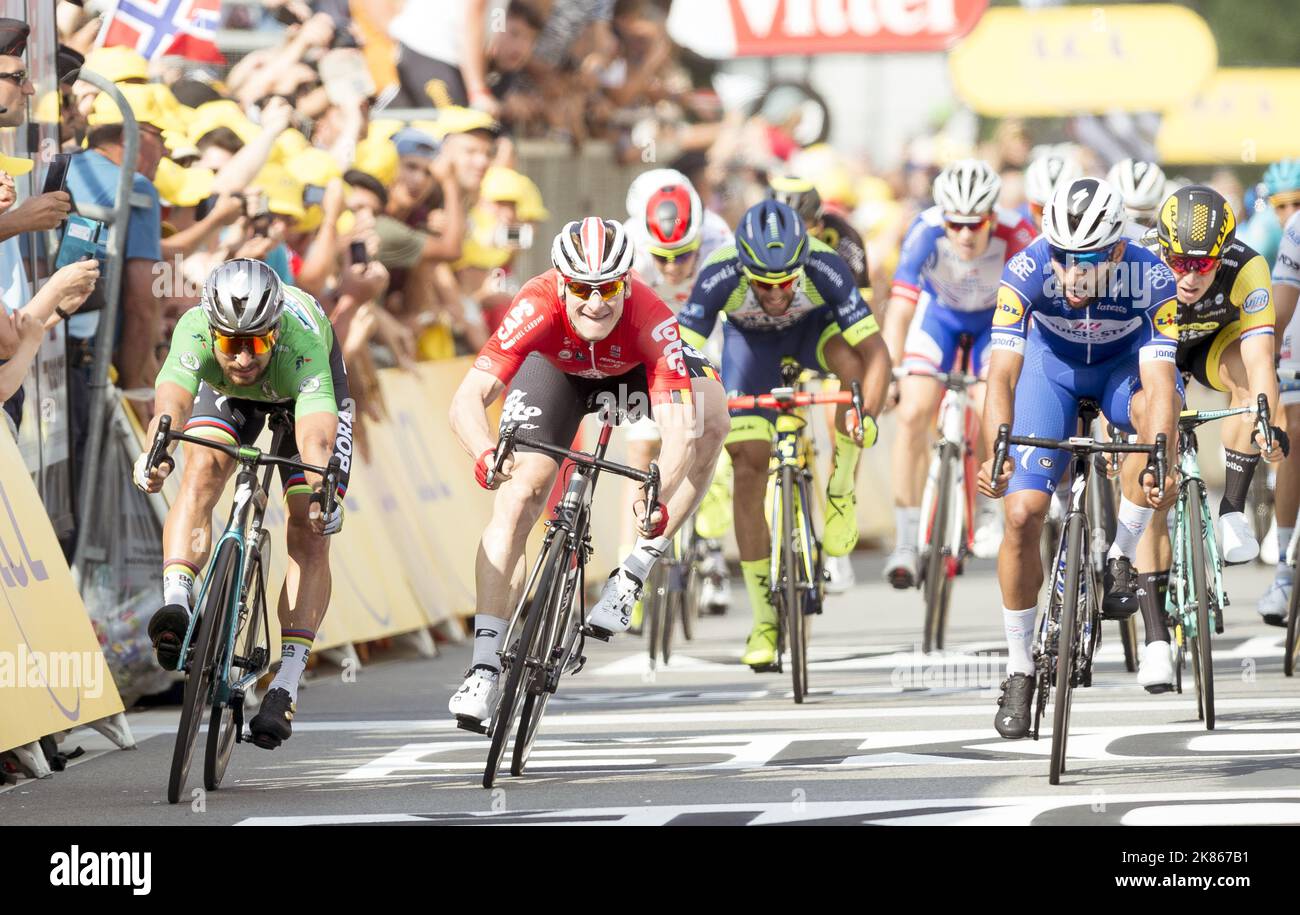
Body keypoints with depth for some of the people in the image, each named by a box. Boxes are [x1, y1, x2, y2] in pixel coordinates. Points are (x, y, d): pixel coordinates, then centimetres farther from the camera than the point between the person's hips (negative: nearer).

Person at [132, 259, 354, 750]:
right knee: (202, 471, -29)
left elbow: (317, 439, -56)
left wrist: (322, 493, -76)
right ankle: (176, 603, -39)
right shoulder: (195, 330, -39)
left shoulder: (301, 341, -44)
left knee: (308, 533, -11)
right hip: (226, 393, 1)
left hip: (305, 390, -1)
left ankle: (287, 686, -11)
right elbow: (171, 403, -55)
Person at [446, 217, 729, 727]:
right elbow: (467, 401, -45)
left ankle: (634, 572, -18)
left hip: (635, 366, 0)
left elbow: (680, 430, -47)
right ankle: (484, 669, -12)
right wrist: (487, 455, -65)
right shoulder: (538, 308, -40)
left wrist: (660, 497, -65)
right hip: (558, 366, 0)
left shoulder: (651, 321, -41)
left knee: (710, 419, -30)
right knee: (517, 499, -16)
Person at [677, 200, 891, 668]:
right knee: (749, 464, -9)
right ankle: (764, 620, 2)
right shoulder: (720, 276, -37)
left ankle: (841, 493, -12)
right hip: (750, 338, 1)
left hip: (812, 328, -1)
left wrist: (868, 416, -55)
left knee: (852, 359, -35)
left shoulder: (825, 269, -39)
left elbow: (876, 353, -39)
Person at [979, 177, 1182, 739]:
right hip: (1052, 365, 1)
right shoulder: (1026, 271, -33)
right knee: (1022, 514, -13)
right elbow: (1002, 372, -36)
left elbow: (1158, 381, -40)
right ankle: (1019, 670, 3)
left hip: (1125, 364, -1)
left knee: (1154, 407, -36)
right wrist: (995, 454, -52)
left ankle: (1121, 557, -17)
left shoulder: (1151, 279, -34)